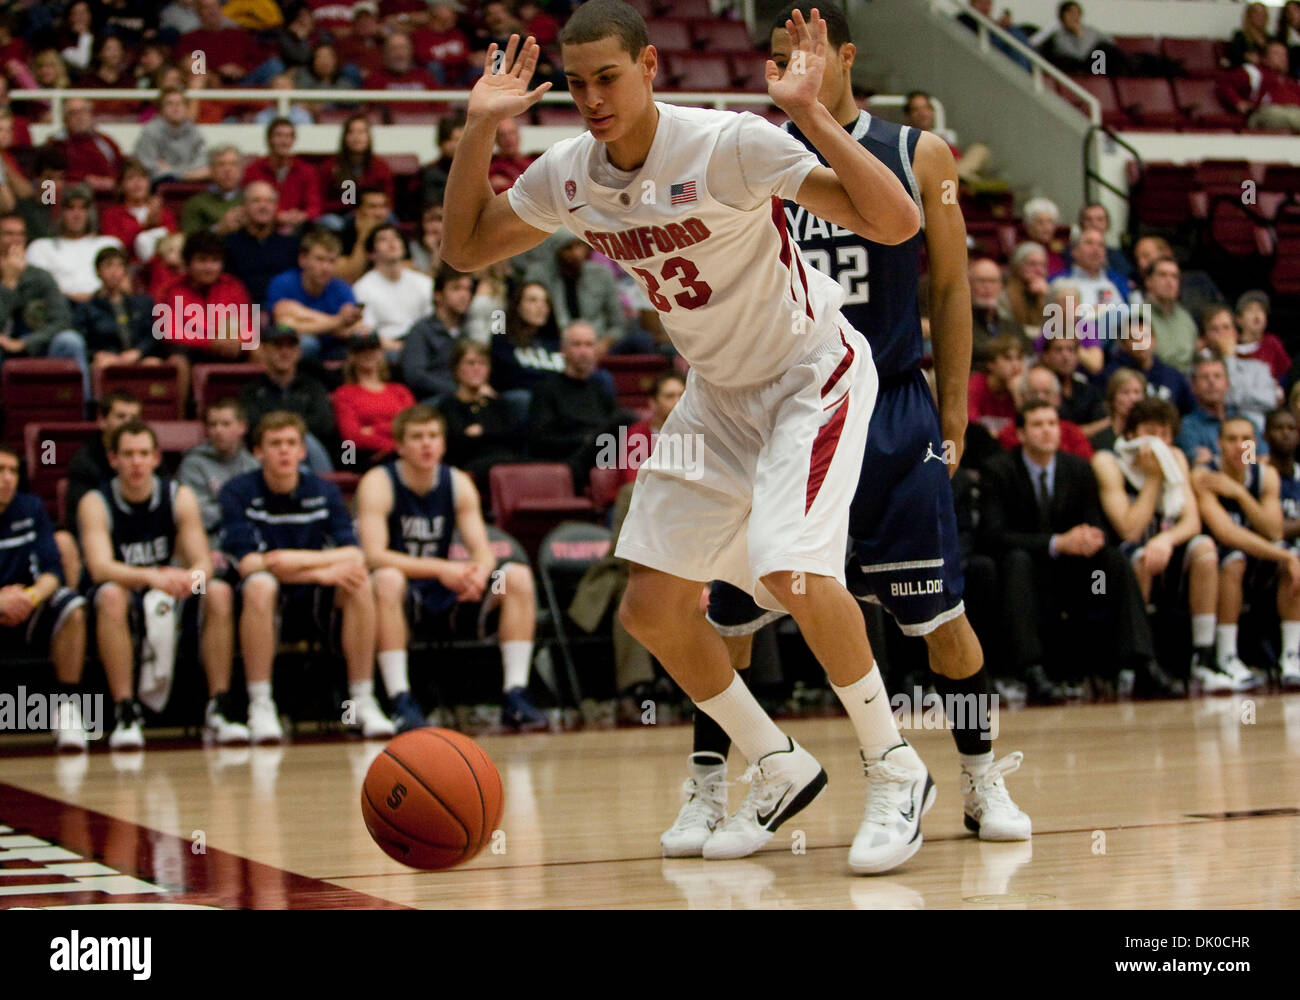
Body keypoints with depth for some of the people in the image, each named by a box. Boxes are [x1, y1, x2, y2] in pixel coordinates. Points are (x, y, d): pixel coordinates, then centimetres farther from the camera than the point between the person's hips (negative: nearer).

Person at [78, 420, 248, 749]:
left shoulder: (179, 497, -3)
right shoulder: (95, 503, -11)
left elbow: (203, 561, -10)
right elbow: (100, 568, -27)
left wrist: (191, 577, -36)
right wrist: (151, 577, -46)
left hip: (169, 598, 3)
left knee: (219, 593, -24)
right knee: (111, 596, -36)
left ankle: (218, 711, -21)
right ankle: (125, 715, -36)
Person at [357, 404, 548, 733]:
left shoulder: (458, 484, 3)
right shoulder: (378, 484, -11)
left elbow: (483, 551, -2)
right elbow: (373, 555, -24)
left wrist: (479, 573, -28)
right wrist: (440, 569, -34)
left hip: (445, 596, 5)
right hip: (402, 597, -5)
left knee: (518, 577, -14)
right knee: (387, 580, -38)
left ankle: (515, 697, -16)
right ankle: (401, 700, -37)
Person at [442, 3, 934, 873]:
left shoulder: (729, 144, -27)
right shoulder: (569, 175, -8)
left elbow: (896, 222, -31)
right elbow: (465, 250, 6)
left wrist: (811, 112, -41)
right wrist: (480, 130, -7)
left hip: (814, 375, -7)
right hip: (716, 394, 7)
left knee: (788, 569, -27)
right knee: (651, 607, 1)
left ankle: (897, 770, -7)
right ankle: (781, 771, 20)